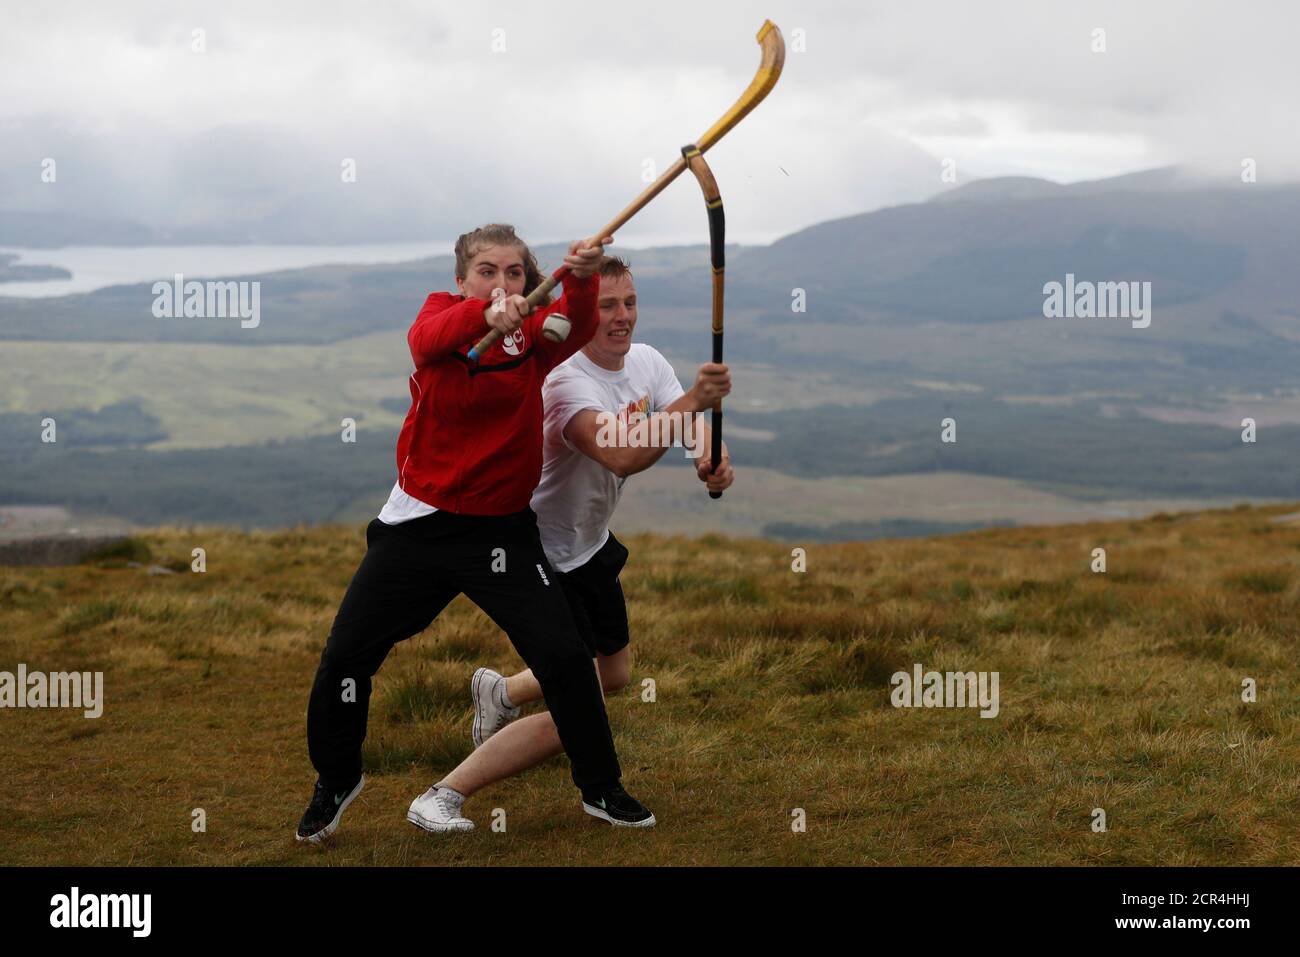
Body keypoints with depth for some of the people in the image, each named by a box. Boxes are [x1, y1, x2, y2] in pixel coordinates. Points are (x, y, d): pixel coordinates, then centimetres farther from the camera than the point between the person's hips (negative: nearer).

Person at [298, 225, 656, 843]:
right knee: (344, 656, 1)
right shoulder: (441, 312, -4)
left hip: (501, 529, 0)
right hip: (419, 523, 0)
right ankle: (335, 780, 27)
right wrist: (486, 315, -51)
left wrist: (582, 281, -47)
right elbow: (427, 340, -29)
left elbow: (577, 327, -24)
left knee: (564, 653, -10)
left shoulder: (534, 335, -1)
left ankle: (600, 786, 11)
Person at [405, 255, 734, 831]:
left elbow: (693, 424, -2)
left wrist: (712, 460, -25)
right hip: (542, 558, -9)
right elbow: (621, 458, -45)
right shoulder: (567, 383, -29)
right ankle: (444, 797, -5)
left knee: (614, 673, 24)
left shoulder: (646, 362, -1)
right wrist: (692, 400, -53)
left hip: (590, 545, 9)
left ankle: (500, 692, 47)